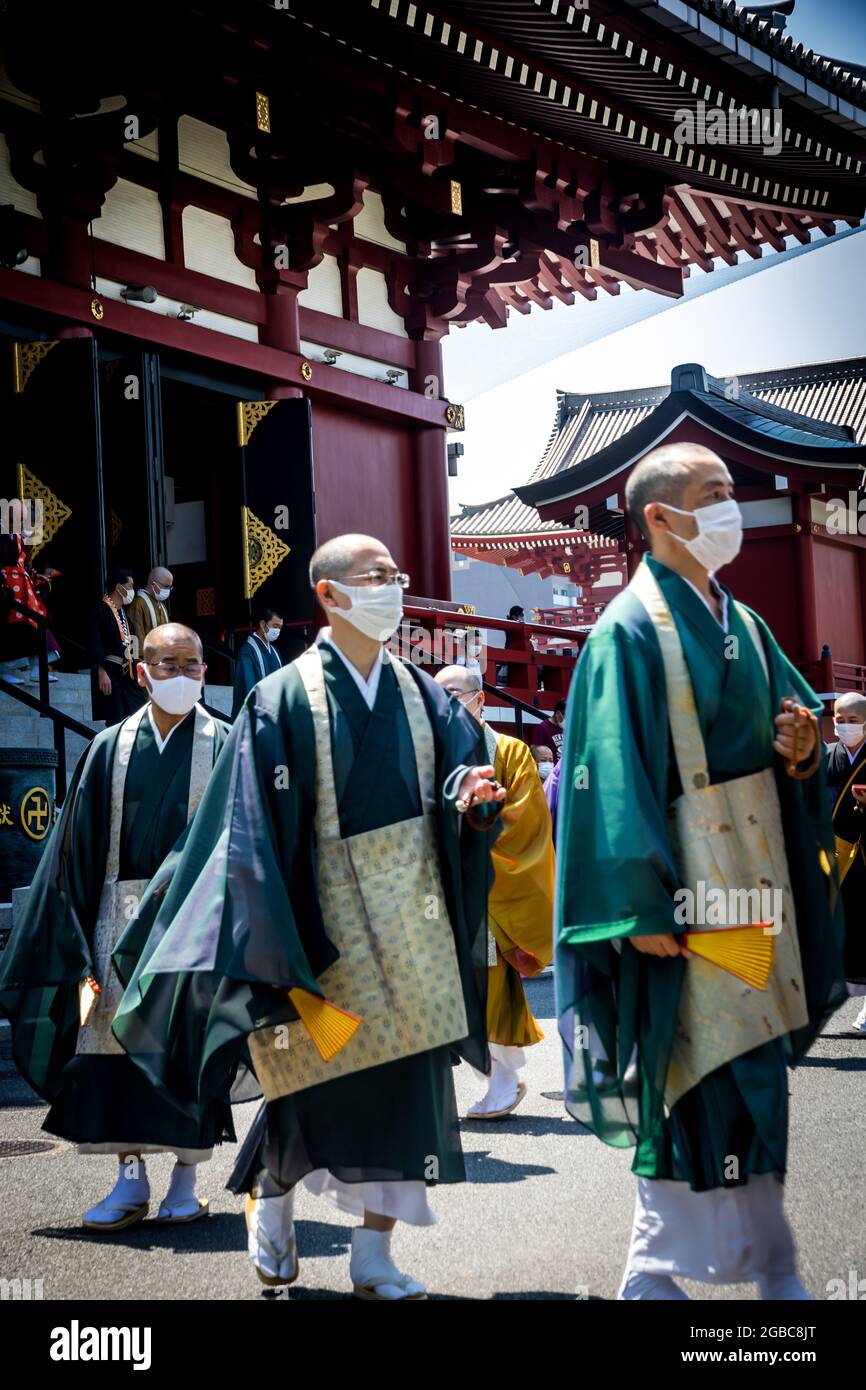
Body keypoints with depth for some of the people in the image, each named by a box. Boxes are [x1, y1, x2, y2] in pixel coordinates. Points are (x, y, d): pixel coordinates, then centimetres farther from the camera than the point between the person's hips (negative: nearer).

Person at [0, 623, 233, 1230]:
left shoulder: (223, 747, 3)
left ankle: (187, 1177, 10)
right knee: (117, 1037, -3)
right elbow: (84, 843, 7)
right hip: (122, 913, 2)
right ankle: (132, 1179, 4)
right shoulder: (111, 748, 8)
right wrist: (81, 938, 0)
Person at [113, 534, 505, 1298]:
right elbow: (257, 831, -9)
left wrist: (471, 798, -21)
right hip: (326, 921, -4)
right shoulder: (285, 700, -7)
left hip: (413, 924, 4)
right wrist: (278, 947, -13)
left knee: (409, 1084, 1)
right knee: (319, 1084, 2)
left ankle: (374, 1255, 11)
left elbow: (463, 774, 4)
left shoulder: (420, 694, 7)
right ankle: (269, 1197, 32)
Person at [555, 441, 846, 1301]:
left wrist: (802, 747, -3)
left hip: (759, 886, 8)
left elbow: (793, 714, 22)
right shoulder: (630, 634, -10)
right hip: (688, 896, -7)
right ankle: (655, 1271, 8)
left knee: (754, 1081, 12)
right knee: (696, 1087, -4)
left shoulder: (741, 626, 14)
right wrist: (643, 906, -22)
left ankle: (771, 1269, 22)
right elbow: (613, 774, -17)